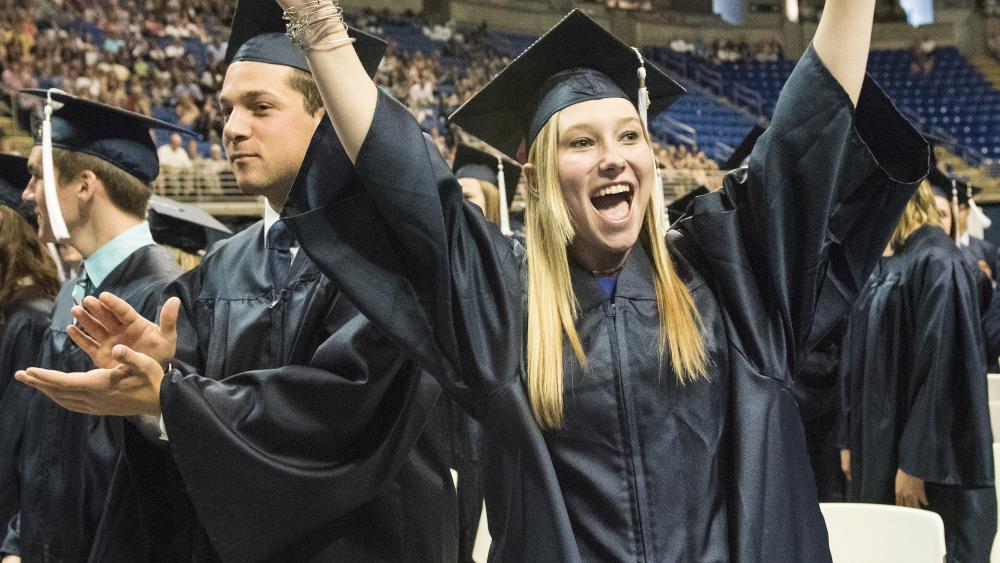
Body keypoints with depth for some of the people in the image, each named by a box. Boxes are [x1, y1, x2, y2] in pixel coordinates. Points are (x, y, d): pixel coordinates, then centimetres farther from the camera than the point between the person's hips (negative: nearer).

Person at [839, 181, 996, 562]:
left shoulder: (936, 263, -15)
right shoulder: (889, 265, 12)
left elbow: (940, 370, -20)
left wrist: (914, 461, -22)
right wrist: (852, 441, 14)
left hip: (926, 455, -9)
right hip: (878, 445, 9)